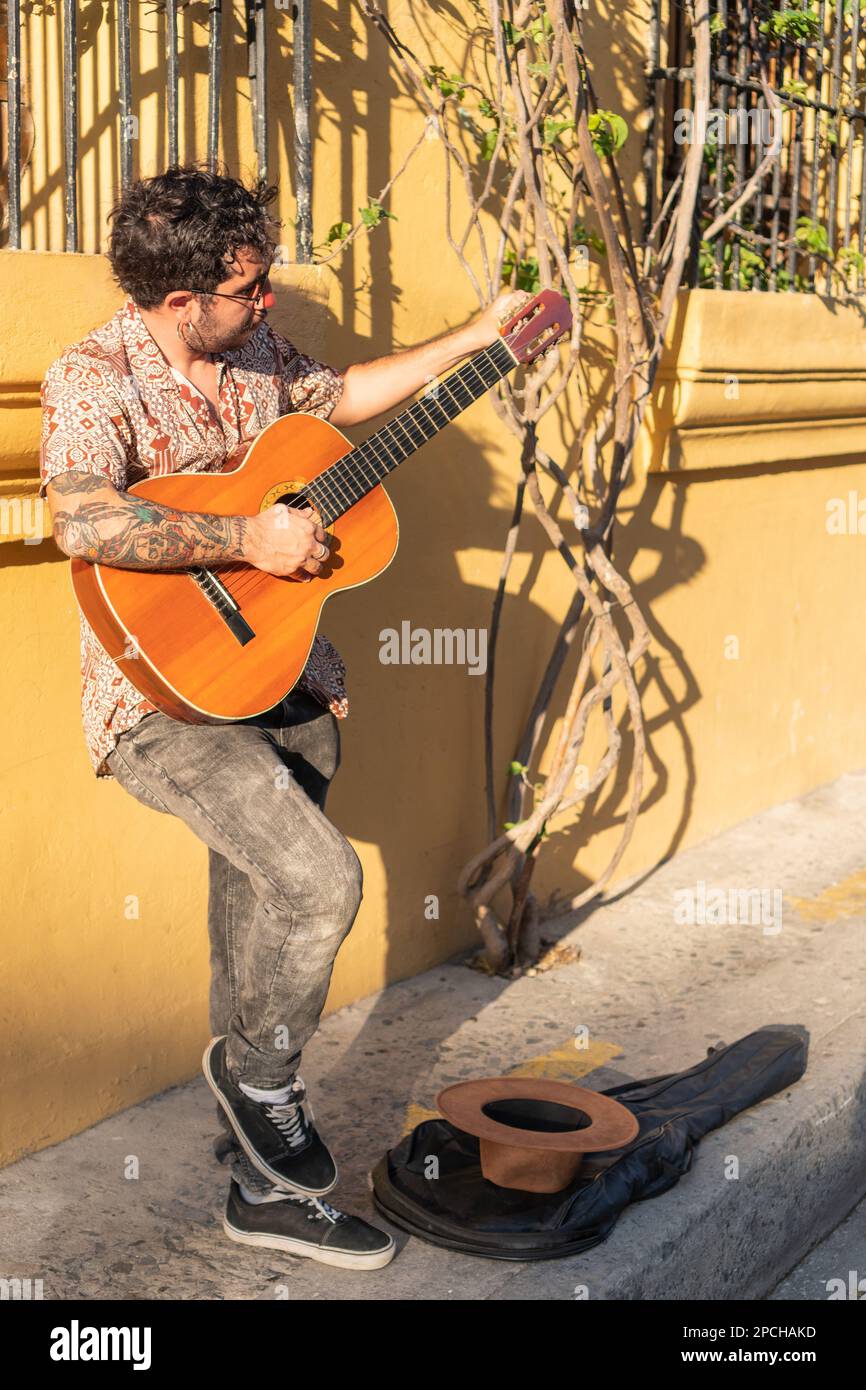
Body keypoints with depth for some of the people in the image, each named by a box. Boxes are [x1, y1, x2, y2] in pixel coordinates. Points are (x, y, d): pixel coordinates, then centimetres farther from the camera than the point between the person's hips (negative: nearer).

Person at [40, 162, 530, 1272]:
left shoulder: (252, 349, 7)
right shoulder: (93, 379, -14)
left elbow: (342, 396, 26)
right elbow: (82, 522, -32)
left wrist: (476, 338, 23)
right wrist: (248, 540, -27)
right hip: (166, 697, -7)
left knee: (262, 920, 11)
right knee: (319, 879, -23)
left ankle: (265, 1185, 25)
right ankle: (257, 1073, 9)